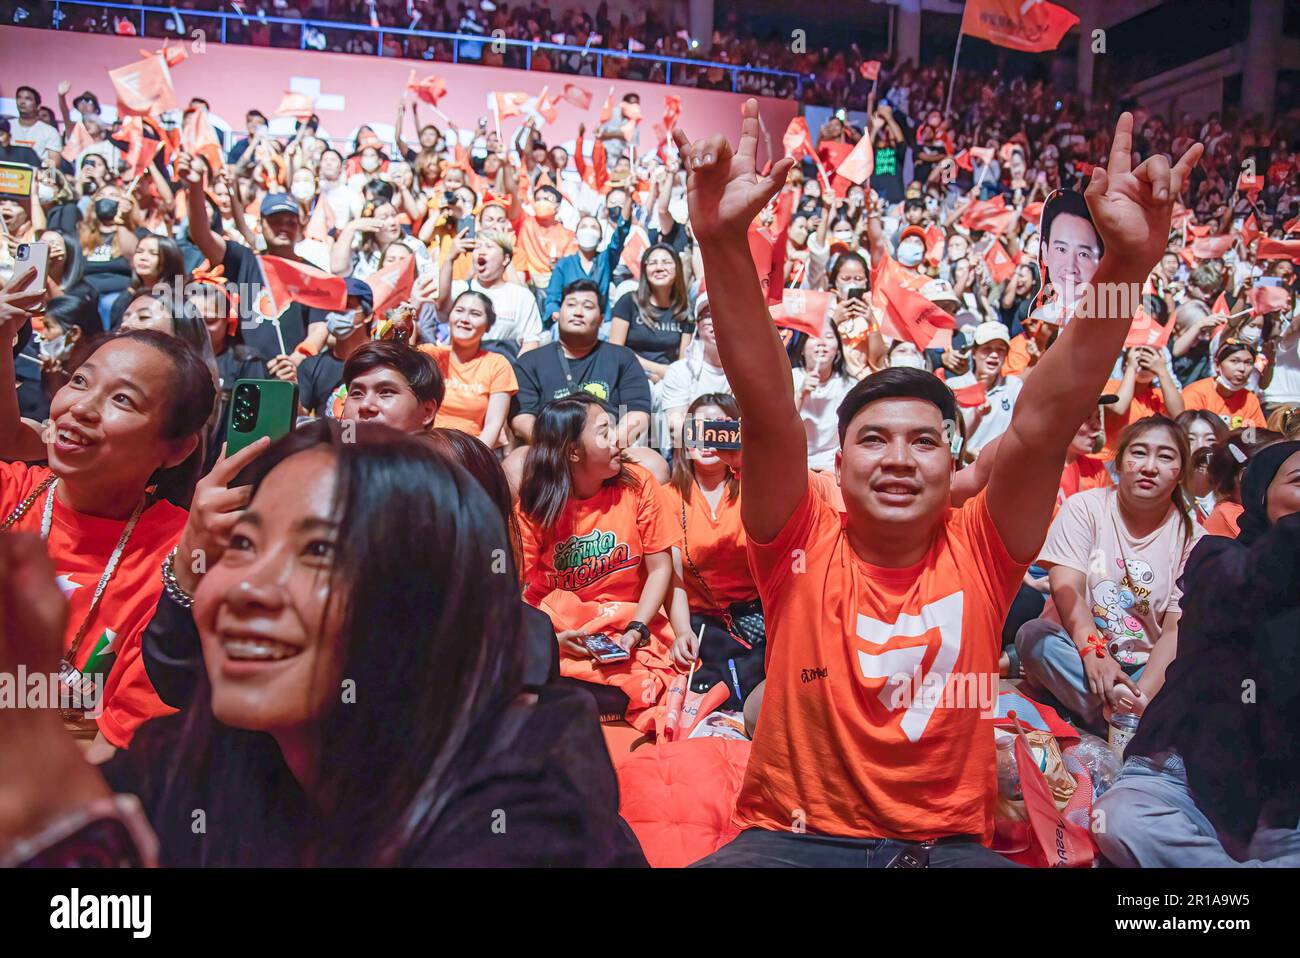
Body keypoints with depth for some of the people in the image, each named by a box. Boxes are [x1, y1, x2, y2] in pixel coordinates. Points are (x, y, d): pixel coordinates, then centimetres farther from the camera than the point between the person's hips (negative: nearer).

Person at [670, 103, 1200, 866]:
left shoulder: (979, 553, -1)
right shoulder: (803, 547, -4)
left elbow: (1045, 421, -12)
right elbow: (767, 406, -15)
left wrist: (1126, 262, -23)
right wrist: (725, 243, -26)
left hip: (949, 842, 1)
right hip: (792, 837, -1)